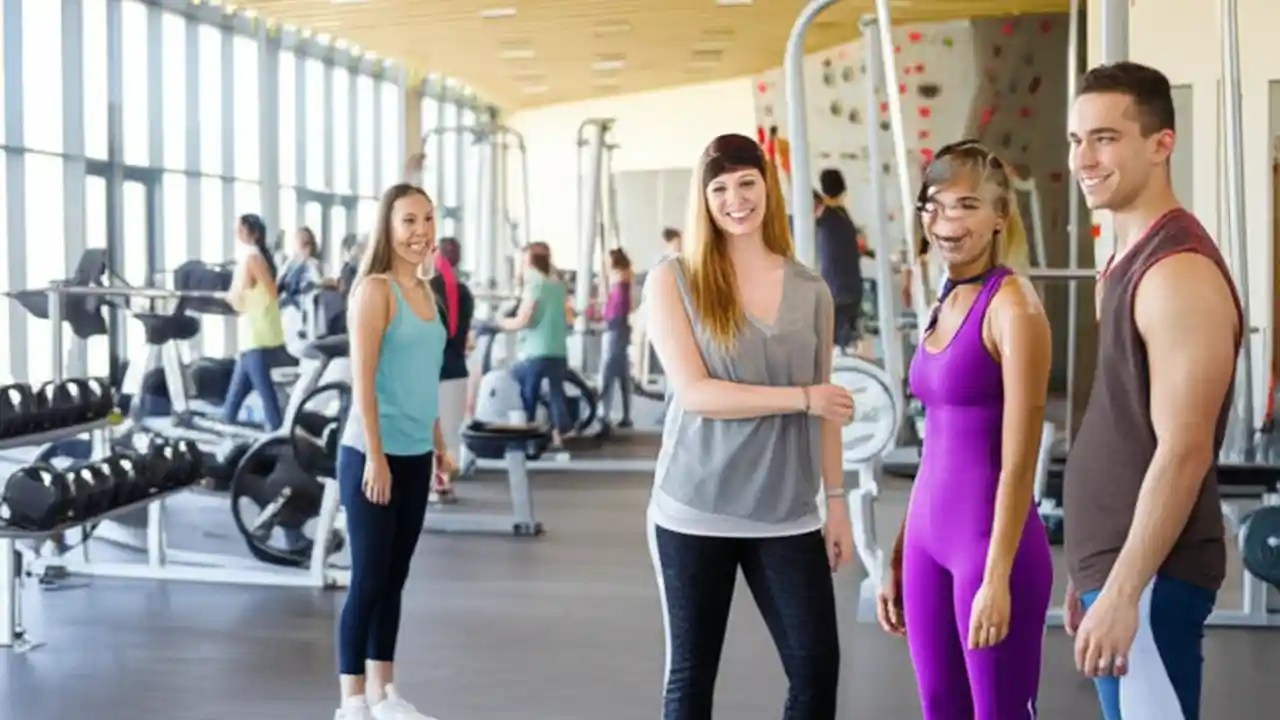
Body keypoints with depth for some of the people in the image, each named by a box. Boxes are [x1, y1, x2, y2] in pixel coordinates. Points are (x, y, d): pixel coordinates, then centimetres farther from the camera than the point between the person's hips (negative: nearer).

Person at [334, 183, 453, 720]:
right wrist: (375, 455, -19)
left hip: (415, 455, 8)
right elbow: (363, 379, -16)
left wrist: (440, 444, 18)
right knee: (368, 580, -2)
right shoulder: (375, 288, -11)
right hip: (373, 454, -7)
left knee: (394, 577, 13)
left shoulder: (424, 291, 12)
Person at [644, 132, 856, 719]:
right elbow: (694, 392, -12)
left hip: (787, 513, 3)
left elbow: (828, 409, 11)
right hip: (696, 509, -2)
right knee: (691, 672, 7)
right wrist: (802, 397, -12)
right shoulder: (673, 280, -2)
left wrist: (836, 501, 9)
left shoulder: (810, 291, 8)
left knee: (817, 665, 1)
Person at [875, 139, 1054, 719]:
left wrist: (997, 577, -19)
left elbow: (1018, 462, -16)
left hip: (992, 541, -8)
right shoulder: (946, 303, 11)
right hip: (929, 537, 8)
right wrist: (898, 558, 16)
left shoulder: (1012, 306, -12)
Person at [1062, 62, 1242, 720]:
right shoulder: (1126, 261, 13)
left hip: (1150, 575, -9)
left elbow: (1183, 452, -22)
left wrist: (1121, 592, -23)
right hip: (1118, 561, 9)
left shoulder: (1179, 272, -17)